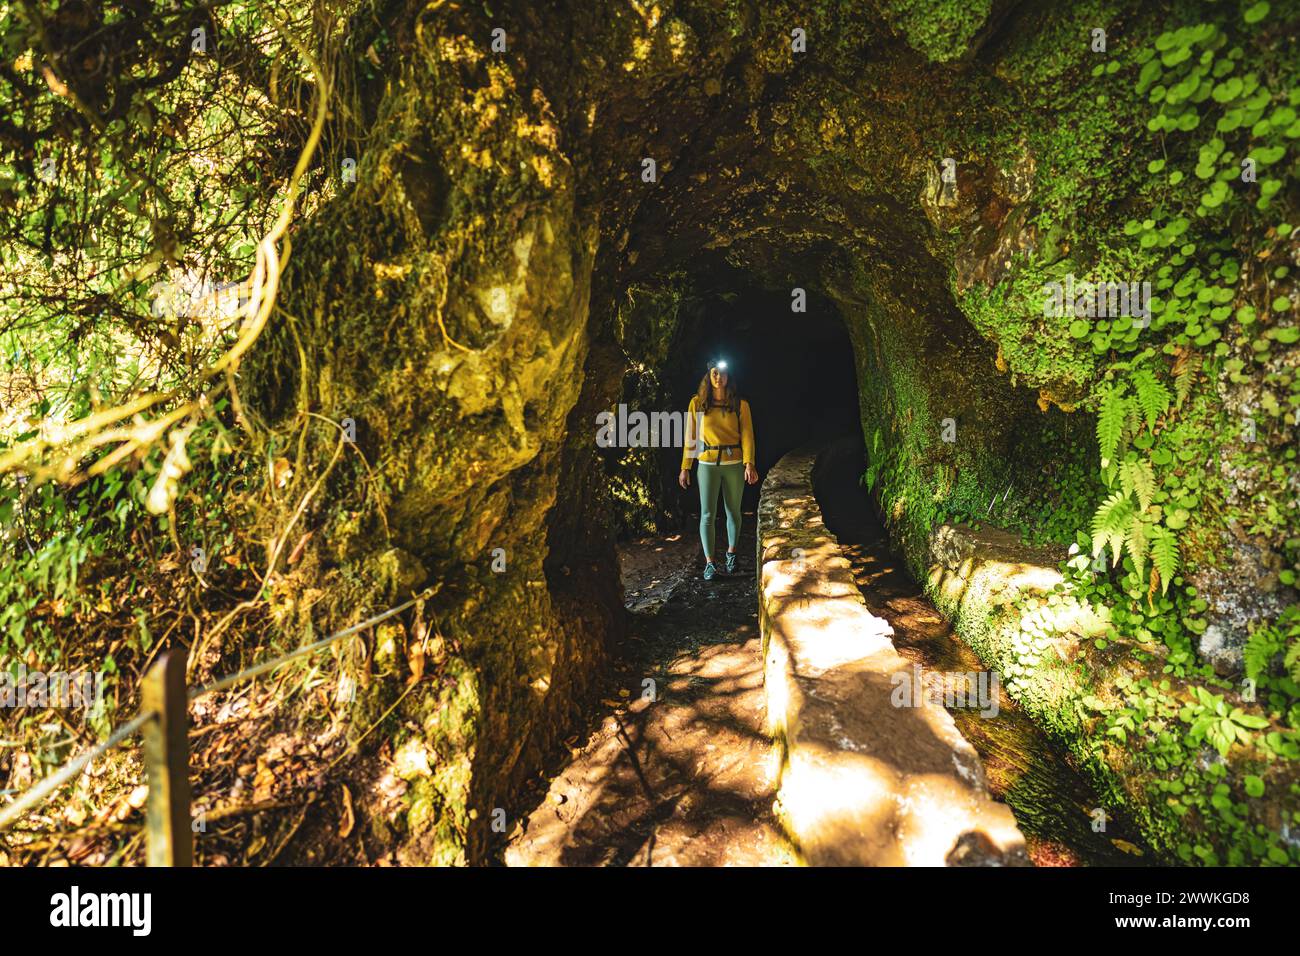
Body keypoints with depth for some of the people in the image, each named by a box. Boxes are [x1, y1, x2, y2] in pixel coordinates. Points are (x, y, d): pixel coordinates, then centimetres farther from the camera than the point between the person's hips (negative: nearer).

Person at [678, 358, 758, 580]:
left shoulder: (740, 404, 1)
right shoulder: (697, 403, 2)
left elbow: (747, 435, -6)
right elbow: (690, 436, 3)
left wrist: (749, 463, -19)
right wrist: (685, 468, 0)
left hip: (734, 464, 0)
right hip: (707, 464, 0)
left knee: (733, 511, 11)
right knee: (707, 514, -2)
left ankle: (731, 553, 30)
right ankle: (709, 562, 4)